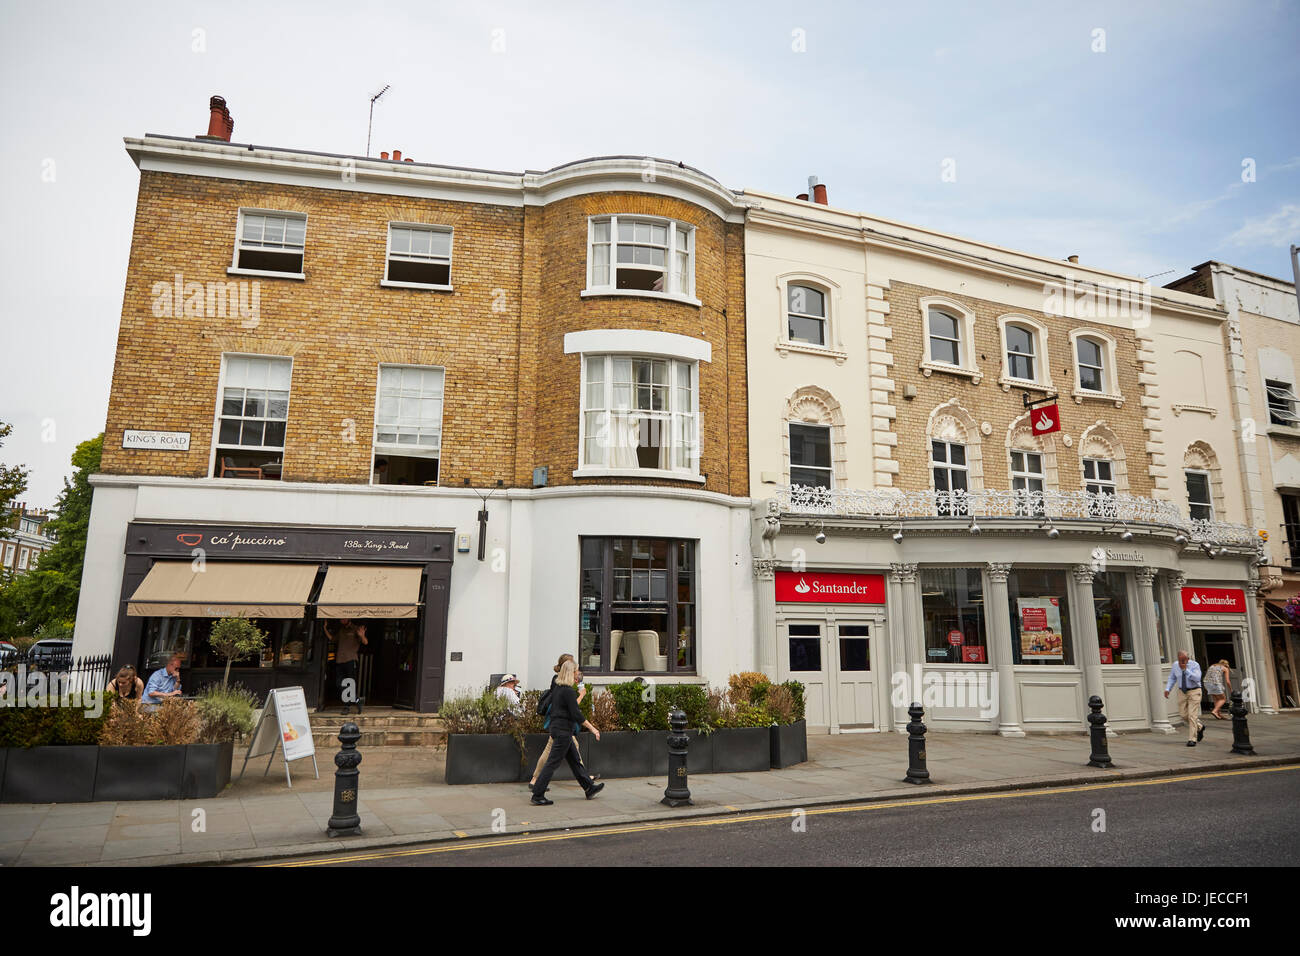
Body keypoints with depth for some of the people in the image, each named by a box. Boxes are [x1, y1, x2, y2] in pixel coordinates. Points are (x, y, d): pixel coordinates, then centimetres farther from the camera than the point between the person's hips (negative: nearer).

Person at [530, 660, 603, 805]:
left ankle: (589, 787, 27)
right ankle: (537, 796, 0)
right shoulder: (568, 691, -18)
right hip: (563, 731, -10)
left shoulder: (558, 688, 9)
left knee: (575, 760, 17)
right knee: (552, 763, -4)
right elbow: (576, 714, -19)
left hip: (556, 727, 10)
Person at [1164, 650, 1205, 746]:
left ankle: (1192, 739, -3)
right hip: (1182, 692, 5)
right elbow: (1172, 678, 8)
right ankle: (1199, 727, 36)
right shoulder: (1175, 665, -1)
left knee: (1192, 715, -9)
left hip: (1194, 692, -5)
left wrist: (1186, 670, -31)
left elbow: (1197, 678, -27)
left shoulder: (1195, 665, -14)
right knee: (1184, 715, 7)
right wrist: (1167, 689, -4)